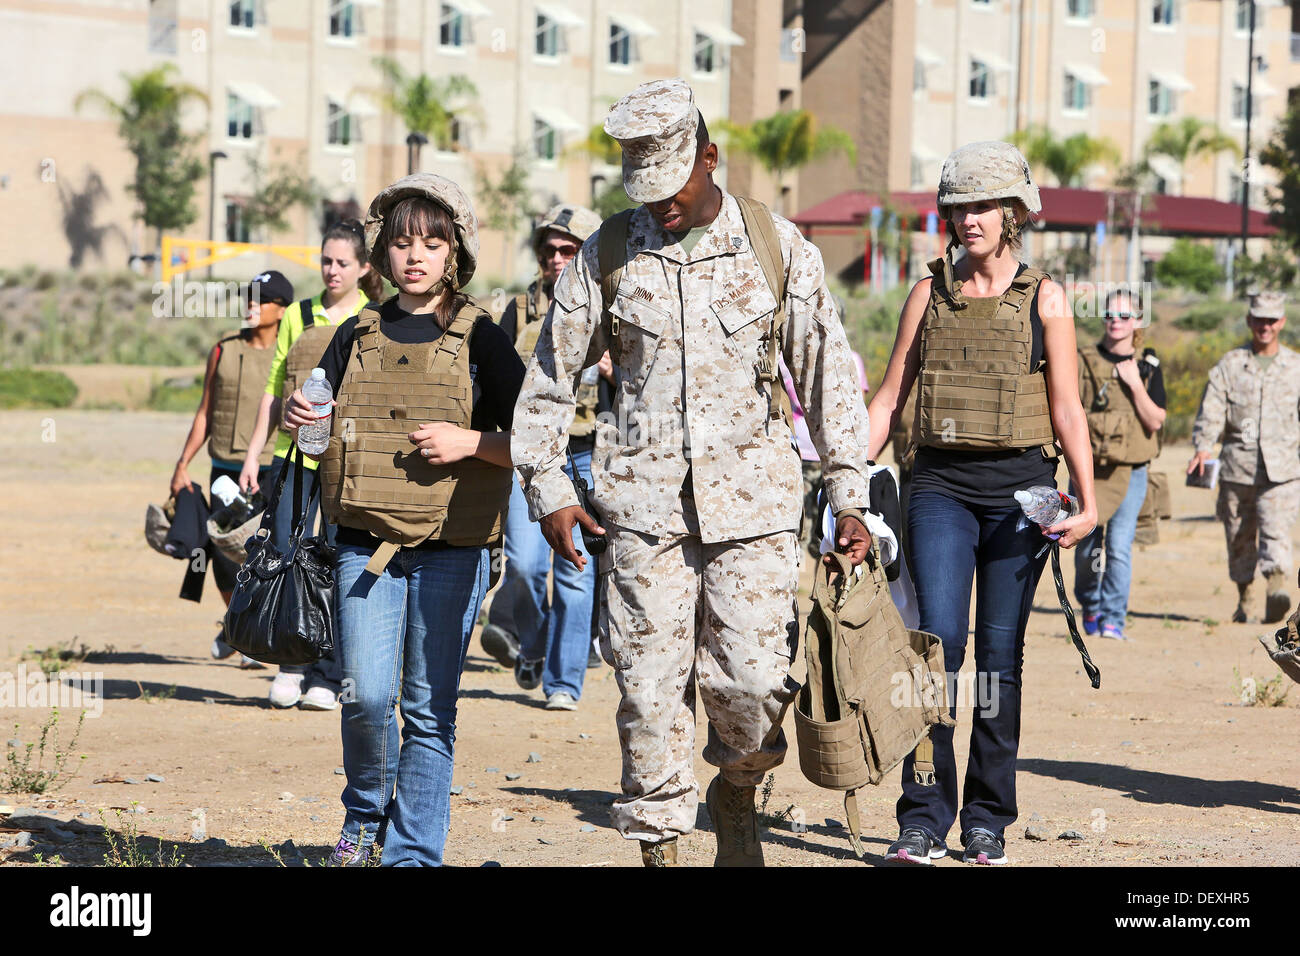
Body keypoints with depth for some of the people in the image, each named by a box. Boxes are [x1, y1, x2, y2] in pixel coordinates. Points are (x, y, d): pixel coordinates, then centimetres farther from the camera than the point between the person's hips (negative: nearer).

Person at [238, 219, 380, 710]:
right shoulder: (297, 316, 12)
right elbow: (274, 390, 15)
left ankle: (327, 678, 7)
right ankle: (292, 666, 12)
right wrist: (253, 453, 9)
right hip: (296, 452, 2)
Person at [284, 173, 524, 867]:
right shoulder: (359, 335, 12)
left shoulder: (480, 340, 2)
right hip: (365, 544, 2)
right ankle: (366, 811, 19)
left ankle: (412, 854, 10)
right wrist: (297, 416, -1)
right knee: (365, 695, -8)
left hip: (451, 550, -2)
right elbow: (318, 433, 20)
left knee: (429, 709, 1)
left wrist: (470, 443, -16)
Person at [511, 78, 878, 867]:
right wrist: (548, 490, 3)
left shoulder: (778, 247, 3)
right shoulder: (608, 254, 4)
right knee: (650, 685, -2)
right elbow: (550, 379, 11)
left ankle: (735, 794, 24)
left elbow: (827, 372, 7)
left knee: (754, 679, -7)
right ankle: (659, 843, 9)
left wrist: (849, 497, 4)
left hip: (752, 500, -1)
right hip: (643, 504, 1)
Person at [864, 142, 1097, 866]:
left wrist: (1087, 502, -8)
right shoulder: (930, 293, 10)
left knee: (1001, 652, 2)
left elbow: (1068, 410, 2)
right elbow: (890, 398, 12)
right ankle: (925, 817, -11)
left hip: (1019, 486, -1)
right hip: (942, 485, 1)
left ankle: (989, 820, 10)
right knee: (939, 638, -13)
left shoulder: (1044, 298, 4)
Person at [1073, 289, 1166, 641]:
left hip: (1131, 471, -1)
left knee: (1119, 549, -9)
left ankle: (1113, 621, -3)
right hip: (1089, 468, 1)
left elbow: (1155, 421, -3)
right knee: (1087, 547, 5)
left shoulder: (1148, 367, 5)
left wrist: (1135, 385, -12)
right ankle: (1090, 605, 31)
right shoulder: (1084, 362, 4)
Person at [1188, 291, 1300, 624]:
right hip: (1236, 468, 1)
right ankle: (1245, 601, 21)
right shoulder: (1229, 365, 8)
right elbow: (1211, 410, -3)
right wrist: (1203, 446, -19)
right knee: (1239, 538, 8)